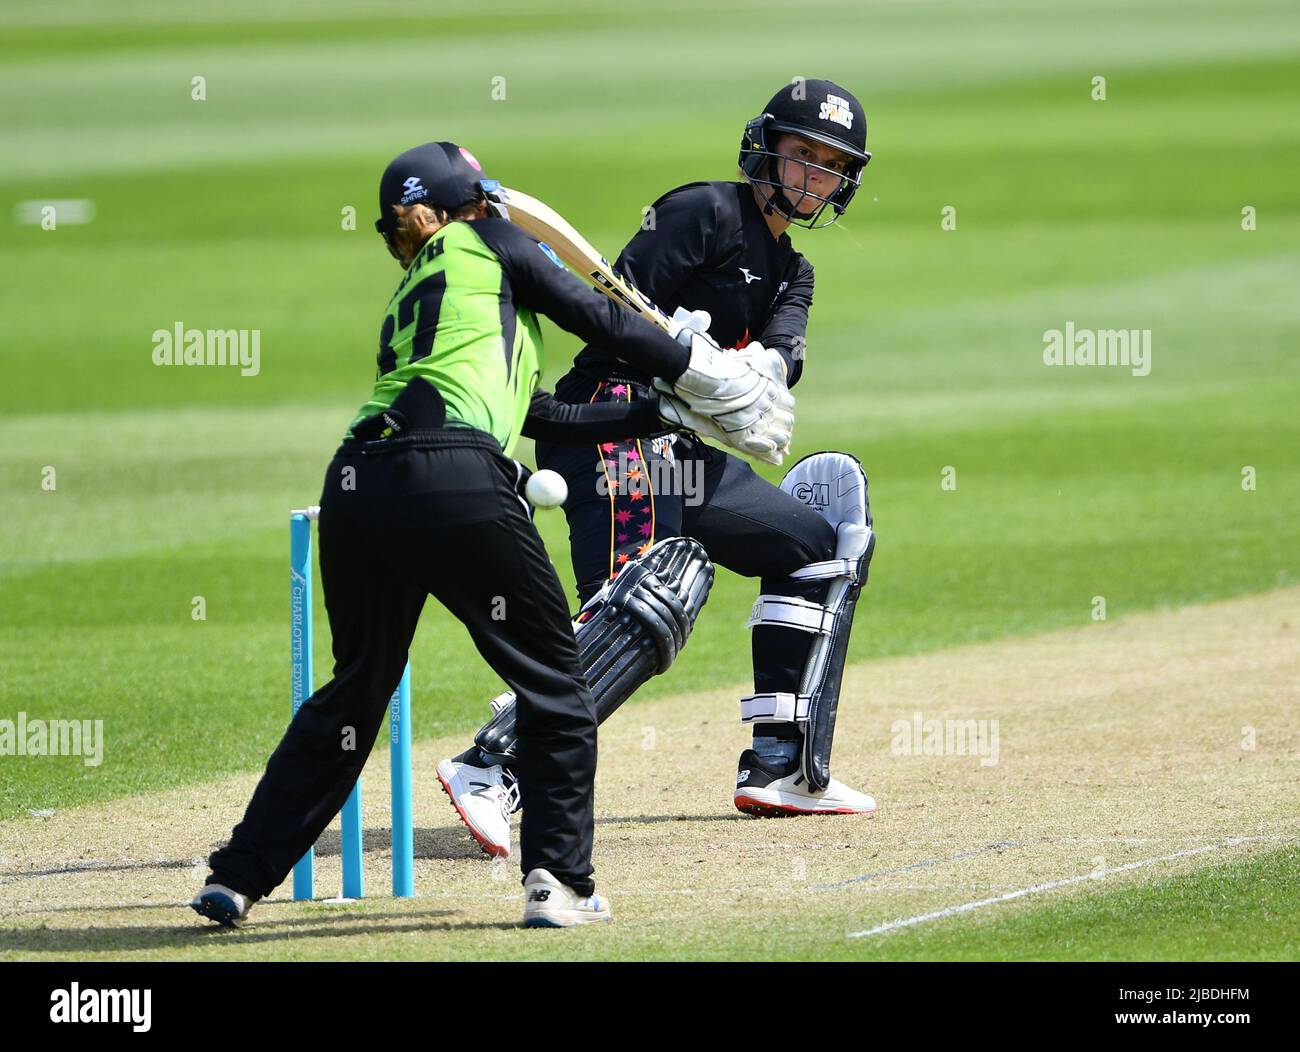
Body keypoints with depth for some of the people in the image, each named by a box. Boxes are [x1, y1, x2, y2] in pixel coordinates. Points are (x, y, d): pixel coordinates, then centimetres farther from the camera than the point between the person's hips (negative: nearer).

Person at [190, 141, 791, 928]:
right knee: (553, 678, 9)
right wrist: (700, 369, 27)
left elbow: (540, 417, 33)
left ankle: (241, 874, 20)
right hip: (453, 481, -7)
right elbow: (596, 317, 14)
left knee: (357, 687, 21)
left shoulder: (405, 304, 33)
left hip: (355, 485, 7)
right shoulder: (486, 243, 17)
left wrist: (659, 415, 39)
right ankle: (558, 879, 3)